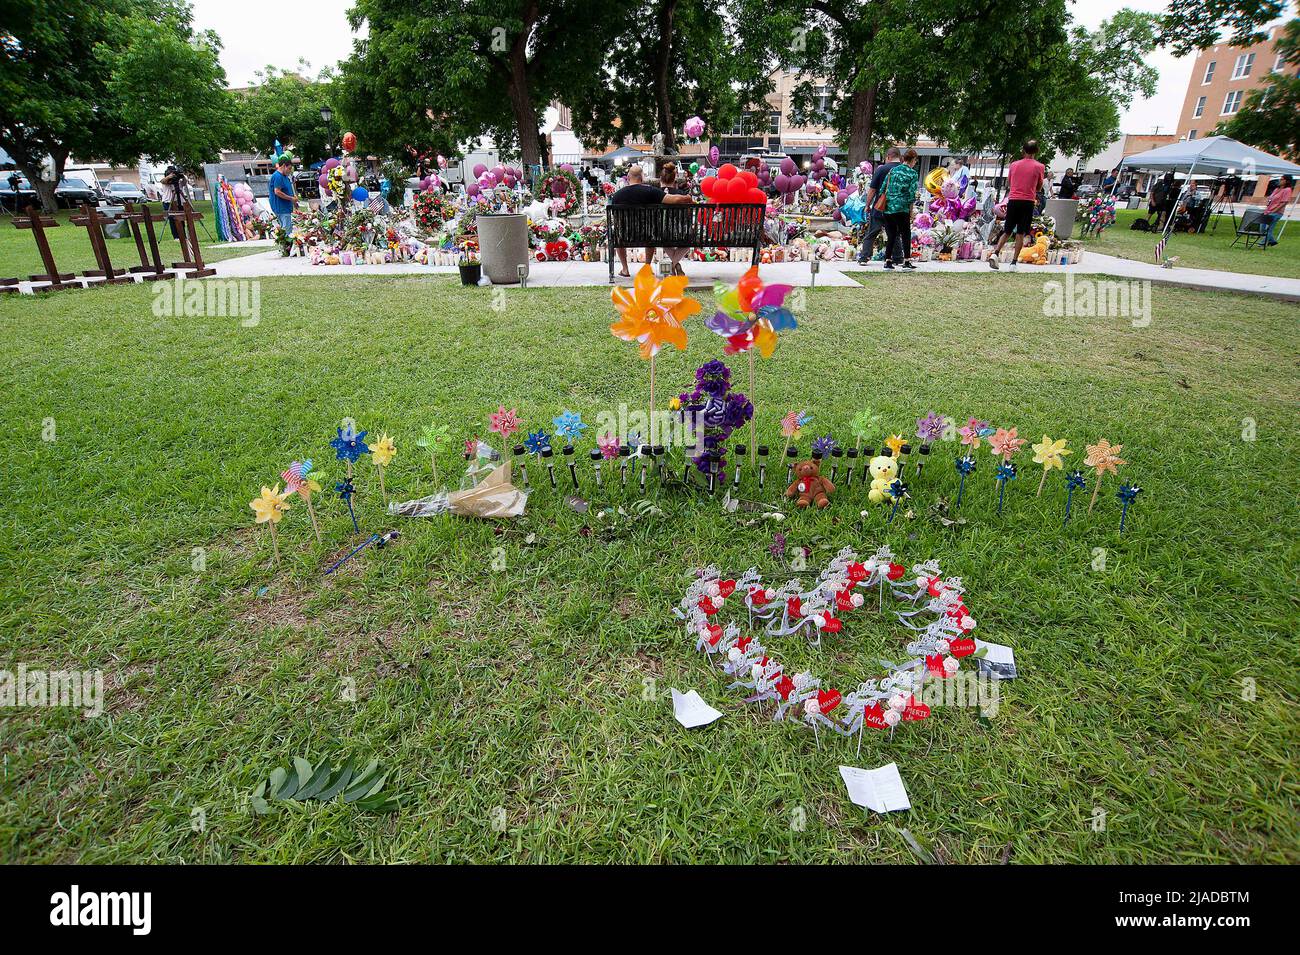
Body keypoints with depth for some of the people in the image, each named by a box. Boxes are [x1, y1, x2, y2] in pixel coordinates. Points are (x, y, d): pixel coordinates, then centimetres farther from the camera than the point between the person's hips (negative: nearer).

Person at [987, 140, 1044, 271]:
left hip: (1013, 200, 2)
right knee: (1020, 233, 2)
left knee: (1007, 232, 10)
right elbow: (1039, 187, 8)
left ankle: (995, 253, -12)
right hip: (1027, 201, -2)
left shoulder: (1014, 164, 7)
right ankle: (1014, 262, -1)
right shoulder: (1039, 166, 0)